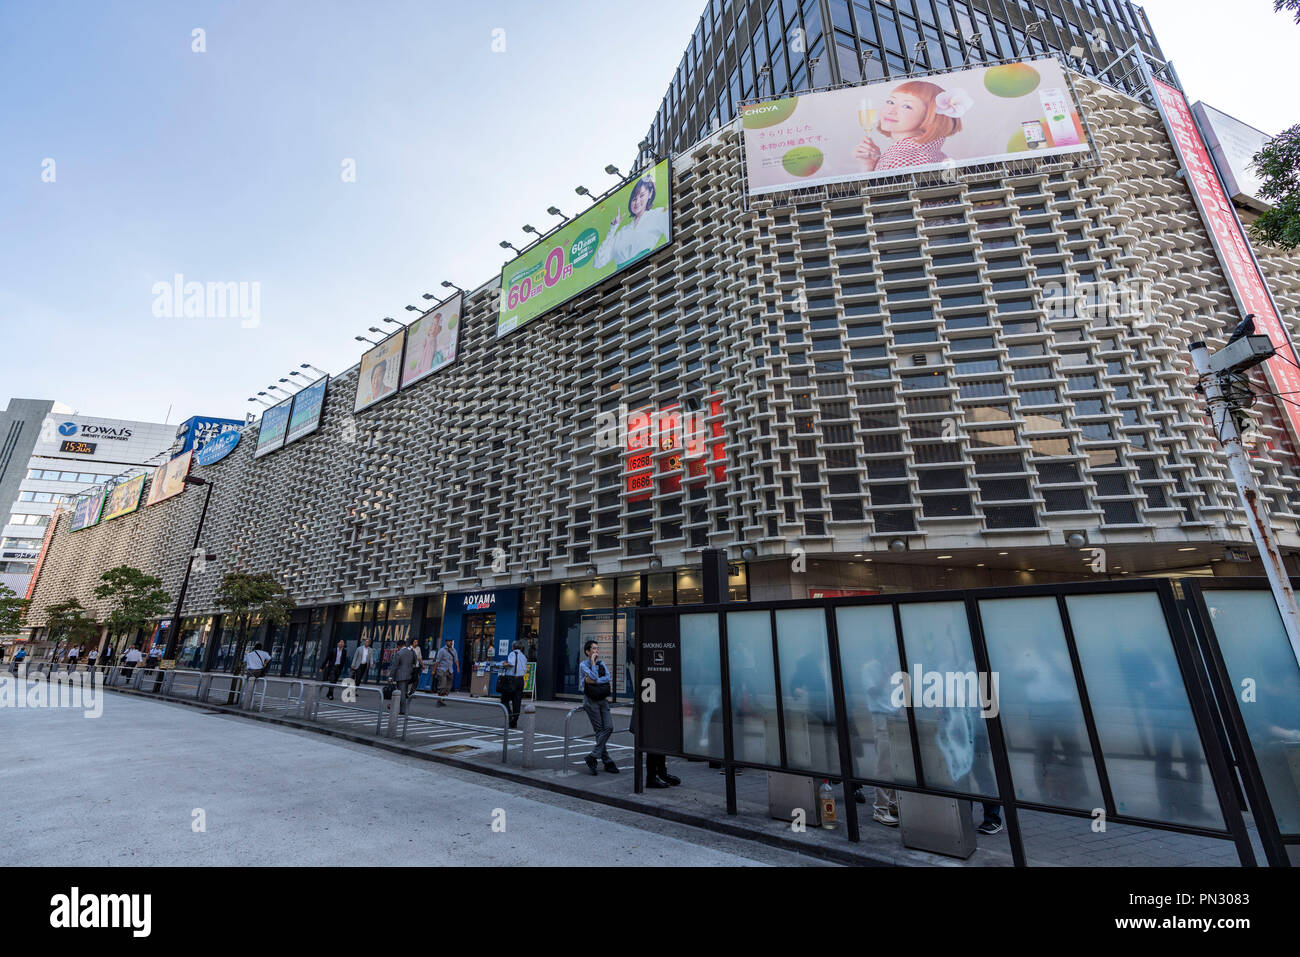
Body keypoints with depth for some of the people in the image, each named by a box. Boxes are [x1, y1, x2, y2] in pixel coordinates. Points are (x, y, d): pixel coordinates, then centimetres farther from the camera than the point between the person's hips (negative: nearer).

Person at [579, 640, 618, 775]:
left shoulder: (601, 663, 13)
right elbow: (594, 677, -17)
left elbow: (608, 677, -4)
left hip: (603, 699, 5)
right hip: (590, 700, -5)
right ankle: (608, 762, 3)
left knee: (609, 727, -6)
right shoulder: (583, 665, -3)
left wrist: (594, 681, -14)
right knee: (599, 730, -3)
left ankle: (593, 756, 1)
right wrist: (593, 662, -11)